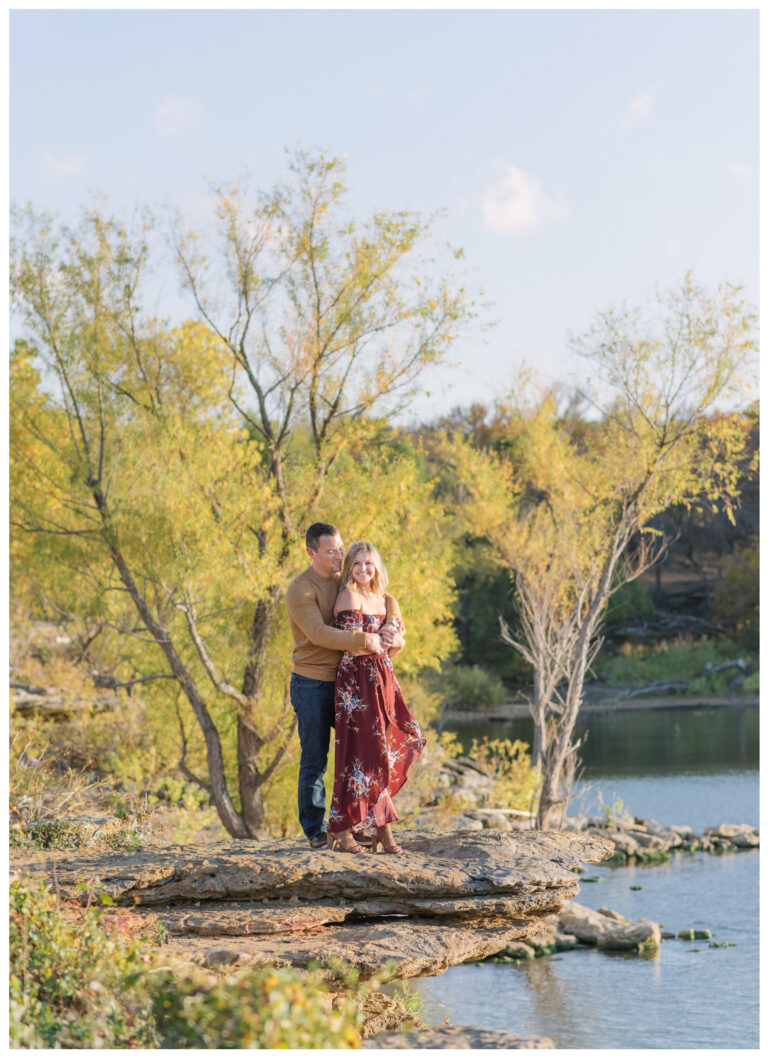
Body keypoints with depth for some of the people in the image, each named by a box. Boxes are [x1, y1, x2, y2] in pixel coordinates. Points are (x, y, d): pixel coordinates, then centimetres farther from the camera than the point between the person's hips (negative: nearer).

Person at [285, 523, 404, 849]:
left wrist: (391, 625, -13)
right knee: (314, 759, 0)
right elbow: (318, 633, -25)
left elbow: (386, 600, 10)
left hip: (345, 681, 6)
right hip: (312, 684, -6)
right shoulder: (300, 589, -13)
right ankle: (315, 830, 11)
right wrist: (365, 640, -27)